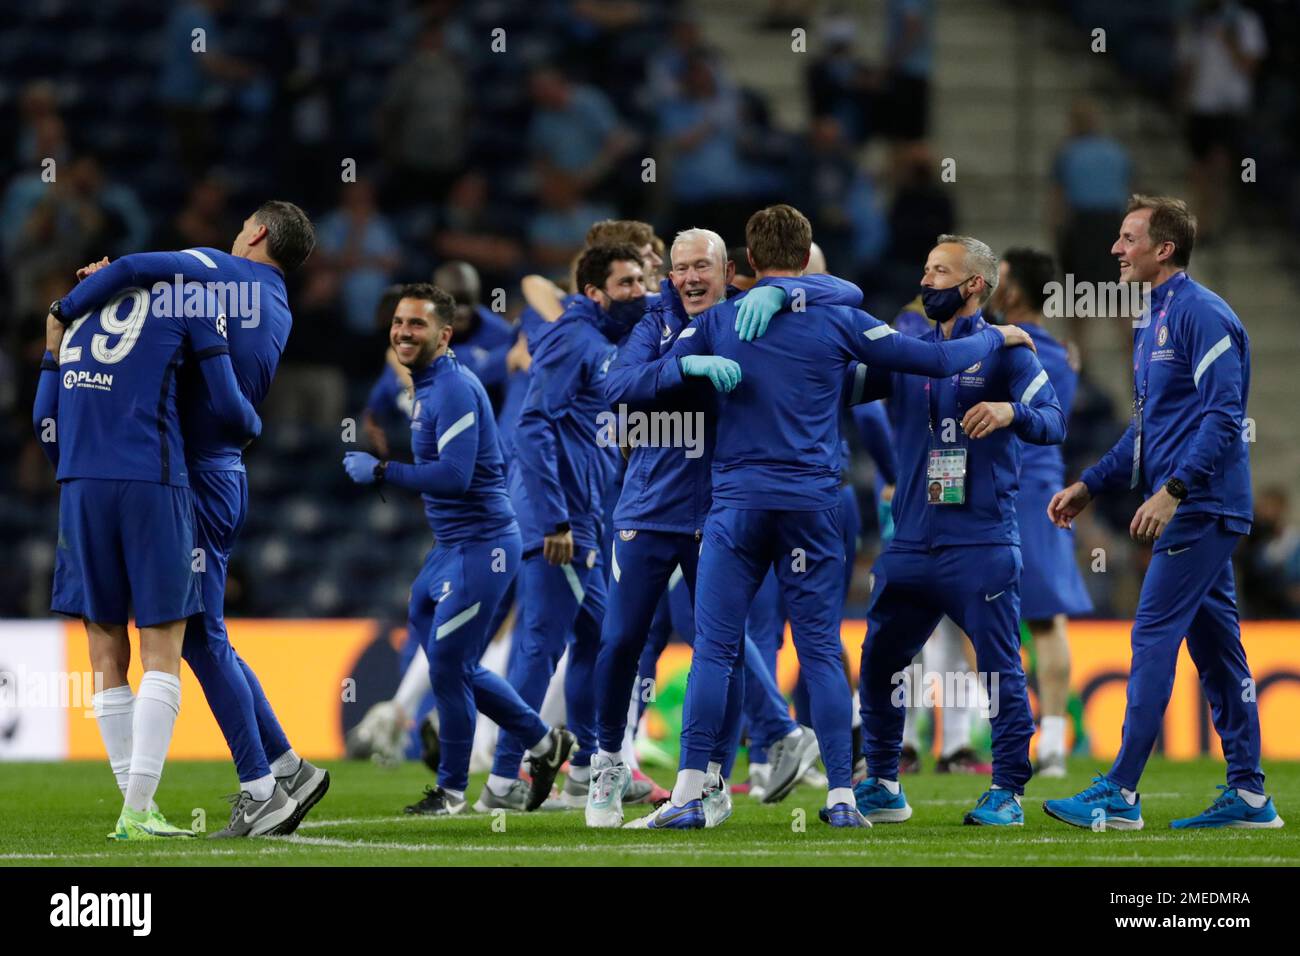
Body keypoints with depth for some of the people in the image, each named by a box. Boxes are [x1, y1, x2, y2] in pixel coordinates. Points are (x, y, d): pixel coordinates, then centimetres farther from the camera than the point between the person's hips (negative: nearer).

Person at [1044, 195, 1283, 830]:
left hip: (1199, 510, -10)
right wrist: (1090, 486, 21)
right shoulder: (1152, 321, 18)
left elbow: (1224, 414, -21)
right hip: (1194, 511, 10)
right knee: (1215, 645, 9)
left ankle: (1120, 794, -9)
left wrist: (1172, 491, -26)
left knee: (1154, 639, -10)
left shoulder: (1201, 315, -14)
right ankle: (1248, 795, 12)